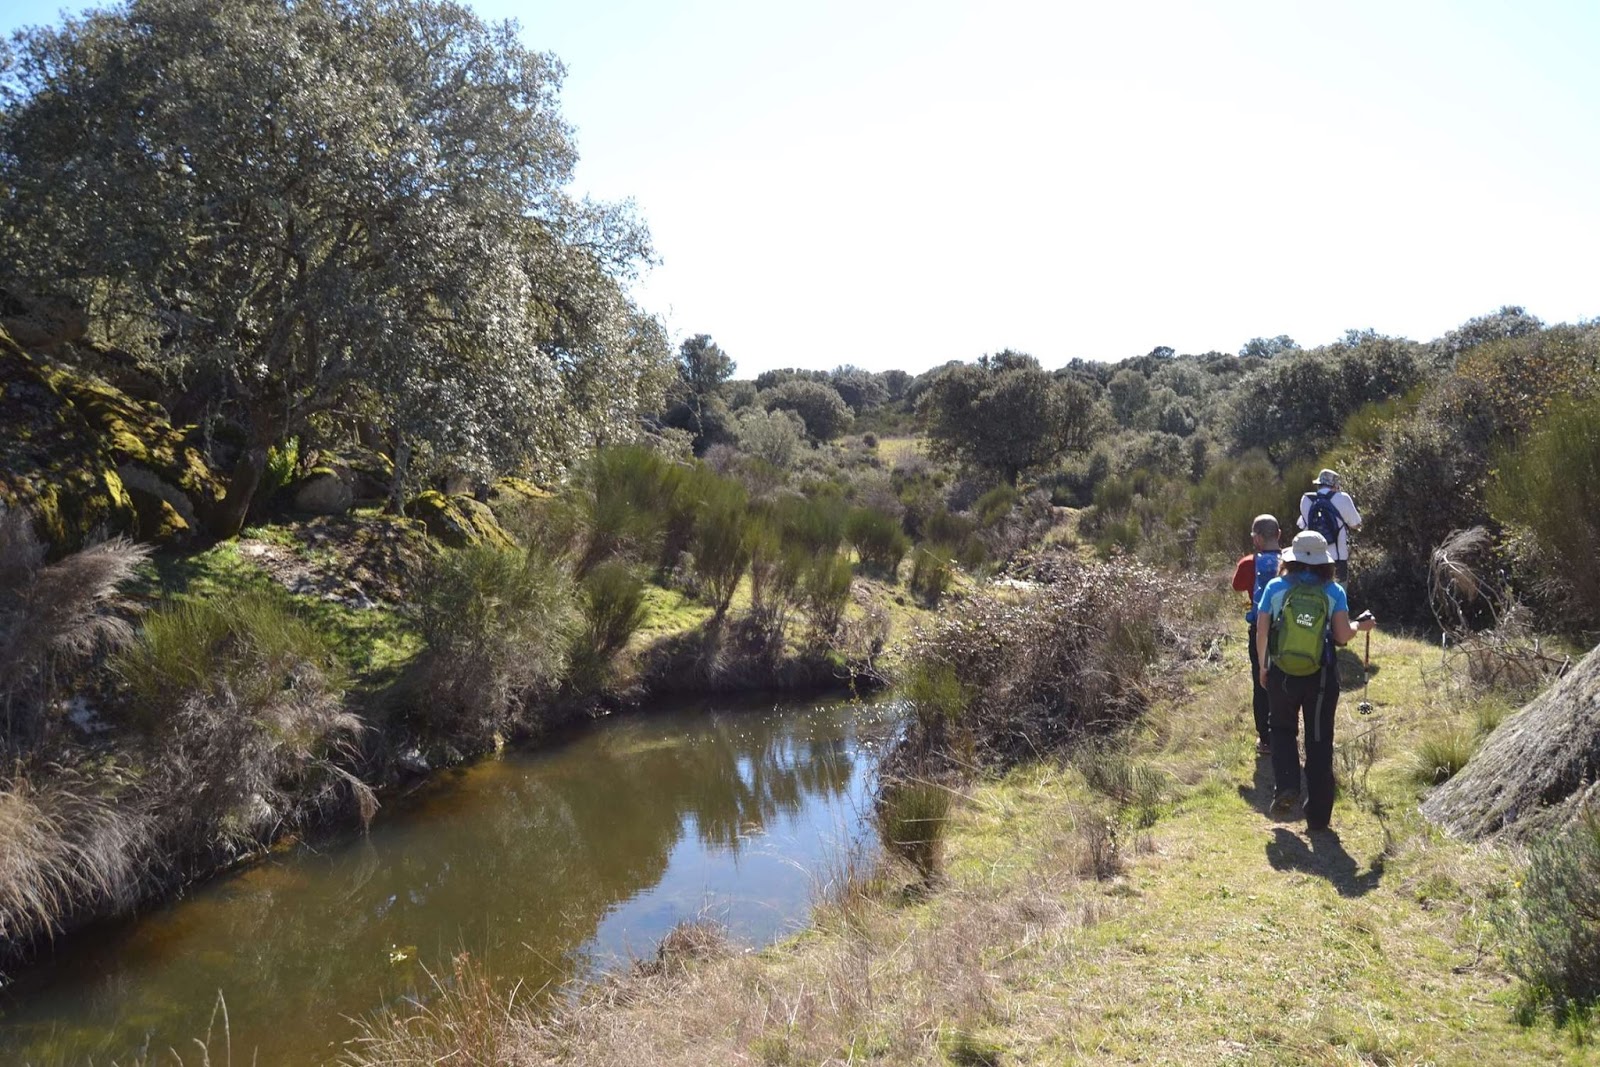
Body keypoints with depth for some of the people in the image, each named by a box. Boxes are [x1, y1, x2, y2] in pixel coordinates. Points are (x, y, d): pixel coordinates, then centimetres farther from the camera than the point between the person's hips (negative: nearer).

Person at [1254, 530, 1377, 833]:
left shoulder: (1276, 588, -4)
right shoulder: (1334, 592, -5)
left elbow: (1261, 632, -3)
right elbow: (1343, 635, -10)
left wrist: (1263, 667, 11)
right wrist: (1359, 625, 12)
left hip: (1281, 675, 0)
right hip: (1321, 677, 0)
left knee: (1283, 730, 22)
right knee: (1319, 743, 10)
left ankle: (1286, 786, -1)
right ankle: (1318, 816, 15)